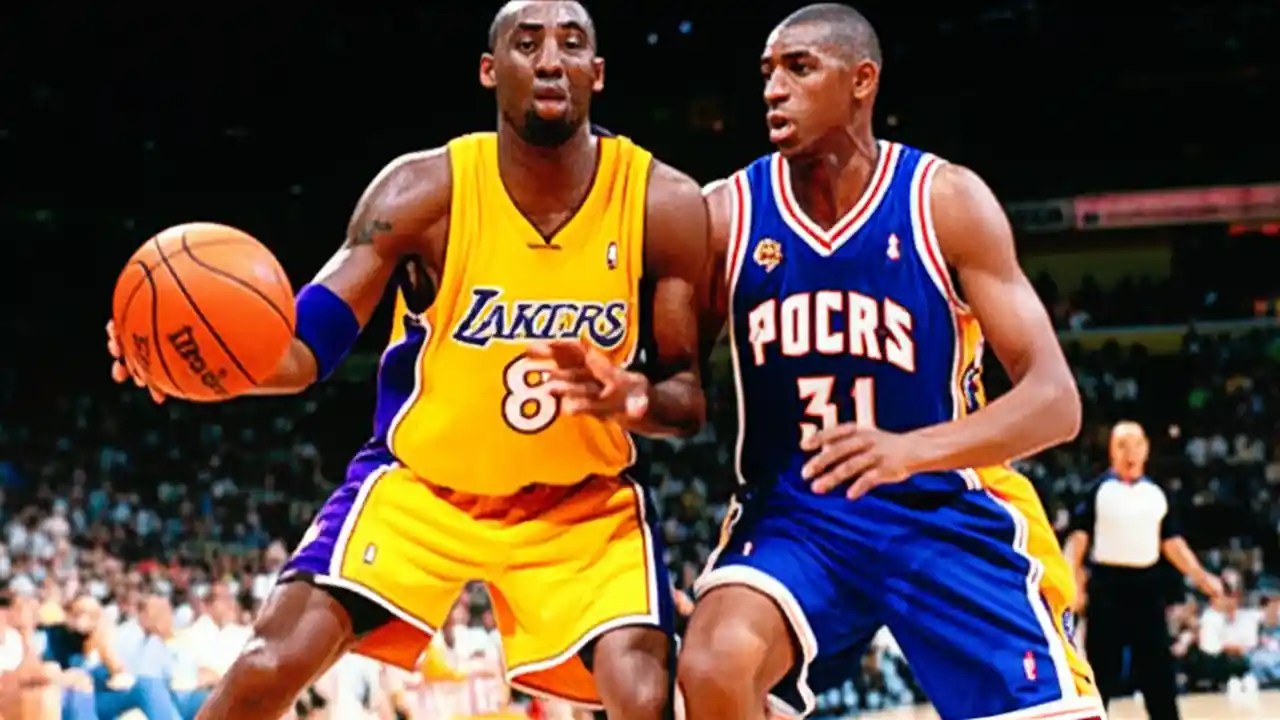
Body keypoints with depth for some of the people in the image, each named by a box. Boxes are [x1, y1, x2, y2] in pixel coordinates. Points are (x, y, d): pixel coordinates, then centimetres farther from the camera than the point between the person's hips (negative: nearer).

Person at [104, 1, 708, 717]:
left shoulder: (663, 204, -15)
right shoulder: (424, 191, -16)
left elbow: (693, 397, -8)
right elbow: (308, 342, -16)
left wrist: (637, 399, -32)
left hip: (582, 501, 0)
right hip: (421, 480, 0)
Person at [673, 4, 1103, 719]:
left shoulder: (947, 200, -10)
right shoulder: (727, 214, -5)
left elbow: (1055, 400, -16)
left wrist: (910, 450, -33)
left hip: (948, 510, 0)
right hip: (793, 511, 1)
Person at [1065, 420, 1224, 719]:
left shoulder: (1157, 494, 13)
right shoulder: (1098, 490, 0)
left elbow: (1172, 543, 17)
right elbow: (1078, 538, -3)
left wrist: (1201, 577, 7)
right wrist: (1071, 583, -14)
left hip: (1147, 585, 4)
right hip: (1107, 585, -4)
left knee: (1159, 671, 6)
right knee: (1101, 672, -2)